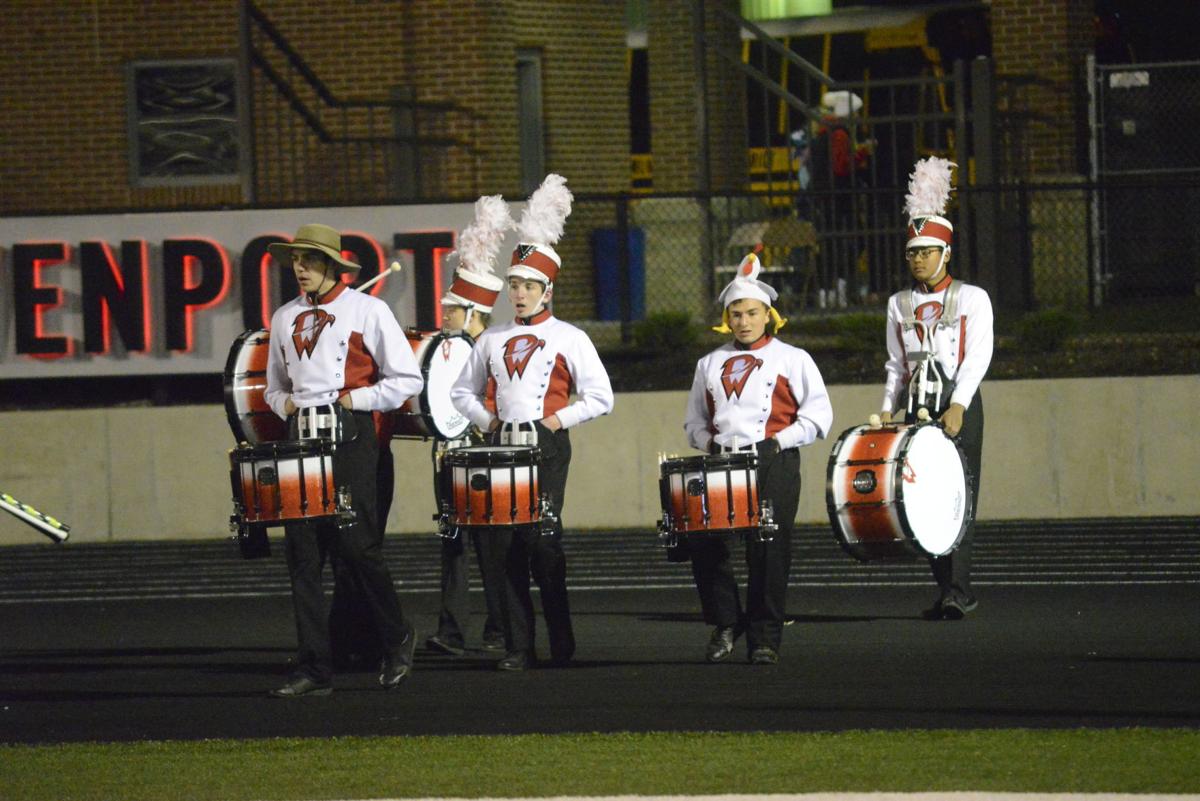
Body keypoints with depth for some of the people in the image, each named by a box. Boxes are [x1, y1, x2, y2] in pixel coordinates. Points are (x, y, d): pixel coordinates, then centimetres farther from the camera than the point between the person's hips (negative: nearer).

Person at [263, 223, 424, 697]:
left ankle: (397, 641, 15)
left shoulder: (367, 311, 0)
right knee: (302, 552, -1)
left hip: (350, 439, -5)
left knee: (356, 546, -9)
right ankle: (314, 670, 1)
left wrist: (354, 399, -8)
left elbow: (407, 381, 0)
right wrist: (284, 403, 4)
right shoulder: (285, 318, 15)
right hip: (302, 439, 5)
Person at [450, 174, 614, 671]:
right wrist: (485, 420, 5)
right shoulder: (493, 340, 14)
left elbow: (600, 398, 0)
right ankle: (517, 646, 3)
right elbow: (463, 391, 22)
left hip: (547, 444, -4)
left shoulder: (568, 339, 2)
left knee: (542, 538, -9)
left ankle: (561, 642, 1)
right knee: (503, 543, -1)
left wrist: (557, 420, -8)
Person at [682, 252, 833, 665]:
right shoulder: (710, 364, 17)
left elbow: (818, 416, 1)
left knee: (768, 549, -6)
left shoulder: (792, 360, 6)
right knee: (704, 542, -10)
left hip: (774, 463, -3)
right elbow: (694, 420, 23)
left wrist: (777, 443, -10)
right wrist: (709, 442, 1)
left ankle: (765, 638, 0)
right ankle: (725, 624, 6)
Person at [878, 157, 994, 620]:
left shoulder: (972, 299, 0)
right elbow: (896, 364, 16)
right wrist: (887, 410, 3)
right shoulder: (899, 304, 13)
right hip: (916, 408, 4)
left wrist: (957, 407, -19)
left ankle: (955, 590, -15)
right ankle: (949, 588, 4)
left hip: (959, 407, -4)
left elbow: (978, 357, -8)